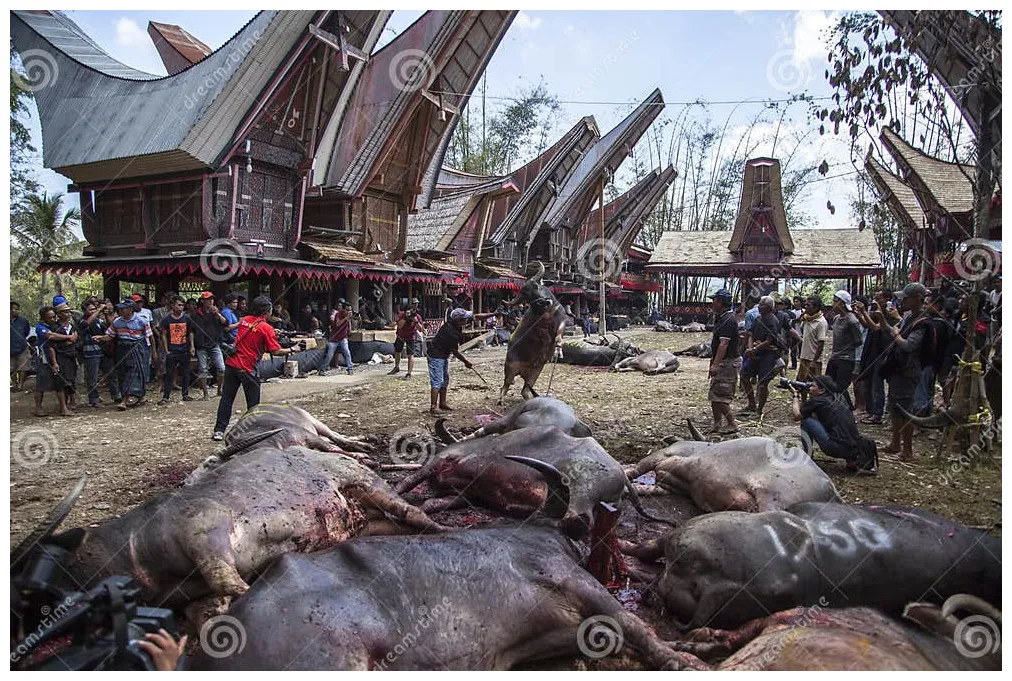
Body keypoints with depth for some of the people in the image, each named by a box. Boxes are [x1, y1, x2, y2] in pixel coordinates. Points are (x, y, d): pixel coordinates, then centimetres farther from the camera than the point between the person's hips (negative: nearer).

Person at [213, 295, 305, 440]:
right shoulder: (266, 328, -11)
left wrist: (272, 333, 21)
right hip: (247, 369, -6)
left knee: (227, 398, 11)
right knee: (253, 403, 7)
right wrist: (293, 349, 0)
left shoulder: (244, 320, 7)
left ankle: (219, 430, 12)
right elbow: (276, 351, -13)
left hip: (232, 363, 6)